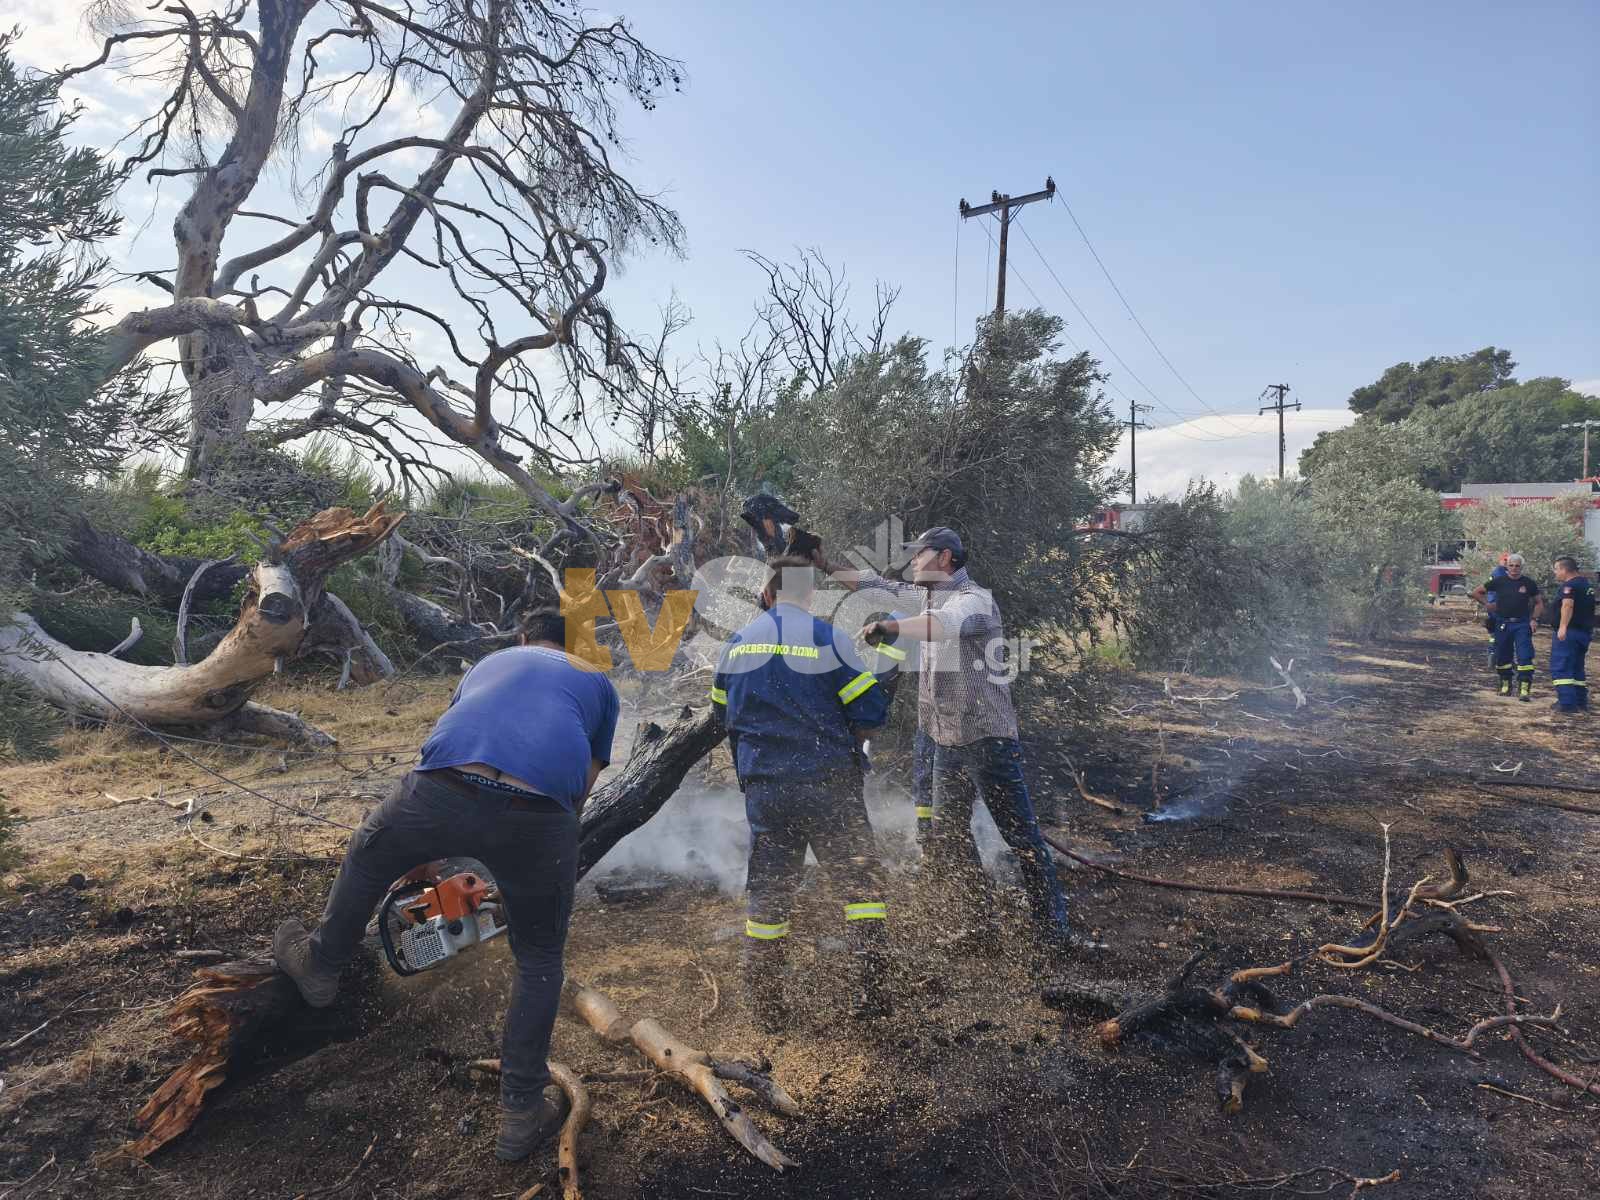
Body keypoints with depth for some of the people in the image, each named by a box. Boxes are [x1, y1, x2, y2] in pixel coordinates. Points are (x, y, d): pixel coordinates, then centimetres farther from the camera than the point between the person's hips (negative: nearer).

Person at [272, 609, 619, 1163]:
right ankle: (521, 1111, 31)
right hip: (537, 814, -1)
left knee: (368, 856, 37)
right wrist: (543, 856, 46)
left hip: (443, 788, 2)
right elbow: (581, 790, 31)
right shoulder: (598, 684, 31)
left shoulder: (490, 661, 37)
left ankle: (321, 965, 59)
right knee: (539, 962, 25)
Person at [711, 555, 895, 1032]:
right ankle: (873, 992, 7)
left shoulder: (737, 643, 7)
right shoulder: (825, 638, -6)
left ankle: (765, 1006, 18)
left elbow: (723, 713, 15)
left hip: (763, 786, 4)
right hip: (829, 783, -3)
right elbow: (871, 712, -7)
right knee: (860, 880, 10)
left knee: (768, 889, 12)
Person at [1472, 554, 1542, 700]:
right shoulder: (1499, 581, 2)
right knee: (1502, 656, 9)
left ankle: (1524, 689, -12)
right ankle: (1505, 685, 23)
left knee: (1524, 657, -10)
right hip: (1502, 624, 1)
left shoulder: (1529, 583, 3)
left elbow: (1539, 603, 12)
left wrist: (1533, 619, -1)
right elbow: (1476, 592, 12)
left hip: (1522, 624, -1)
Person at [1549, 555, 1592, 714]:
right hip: (1585, 632, 10)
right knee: (1577, 668, 18)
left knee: (1560, 668, -7)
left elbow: (1568, 604, -31)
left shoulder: (1569, 585, -14)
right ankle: (1581, 702, 21)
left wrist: (1563, 627, -39)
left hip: (1569, 632, -10)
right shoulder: (1587, 584, 17)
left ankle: (1567, 703, -13)